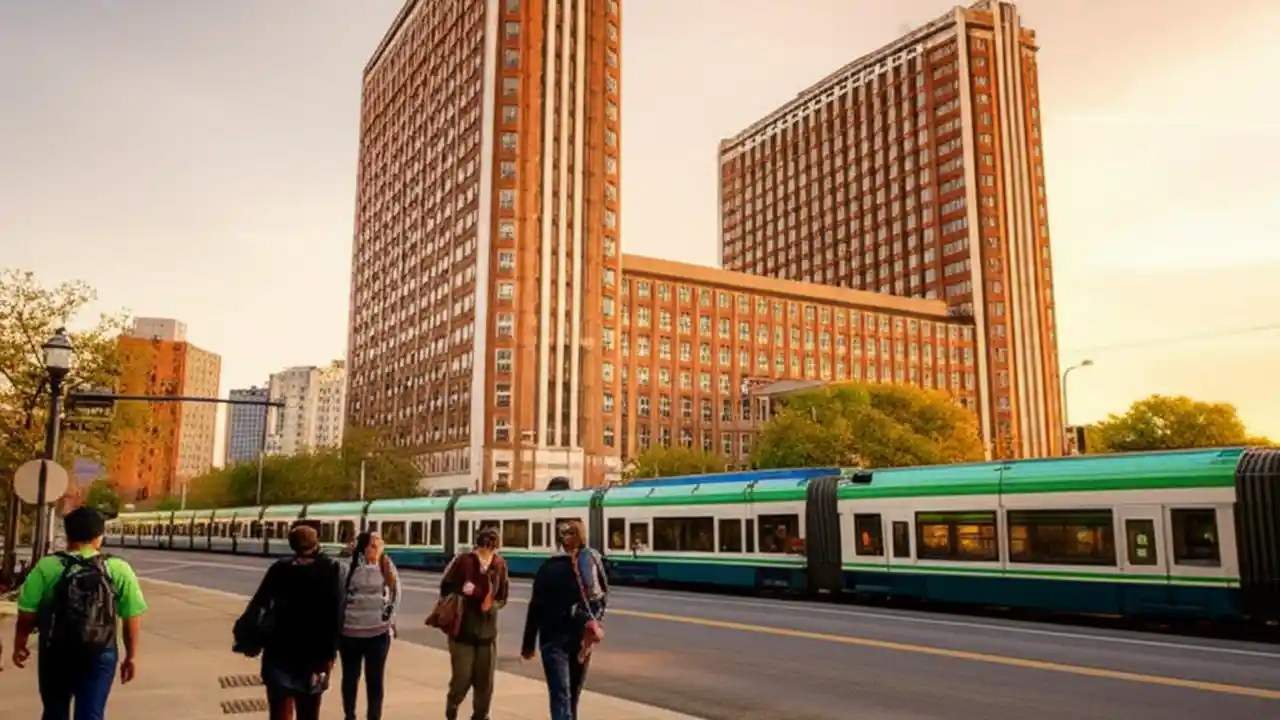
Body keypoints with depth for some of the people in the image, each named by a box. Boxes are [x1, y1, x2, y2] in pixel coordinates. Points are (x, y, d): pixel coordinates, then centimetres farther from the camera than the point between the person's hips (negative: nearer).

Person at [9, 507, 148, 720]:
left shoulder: (46, 567, -5)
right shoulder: (119, 569, -5)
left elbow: (27, 614, -5)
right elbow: (133, 617, -5)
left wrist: (20, 646, 13)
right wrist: (131, 656, 6)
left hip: (56, 654, 1)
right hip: (99, 655, -1)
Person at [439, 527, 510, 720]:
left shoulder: (500, 565, -2)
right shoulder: (462, 561, -11)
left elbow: (502, 597, 6)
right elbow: (445, 589, -1)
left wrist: (492, 605, -13)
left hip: (487, 631, 3)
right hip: (462, 630, -3)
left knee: (485, 681, 7)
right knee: (462, 677, 0)